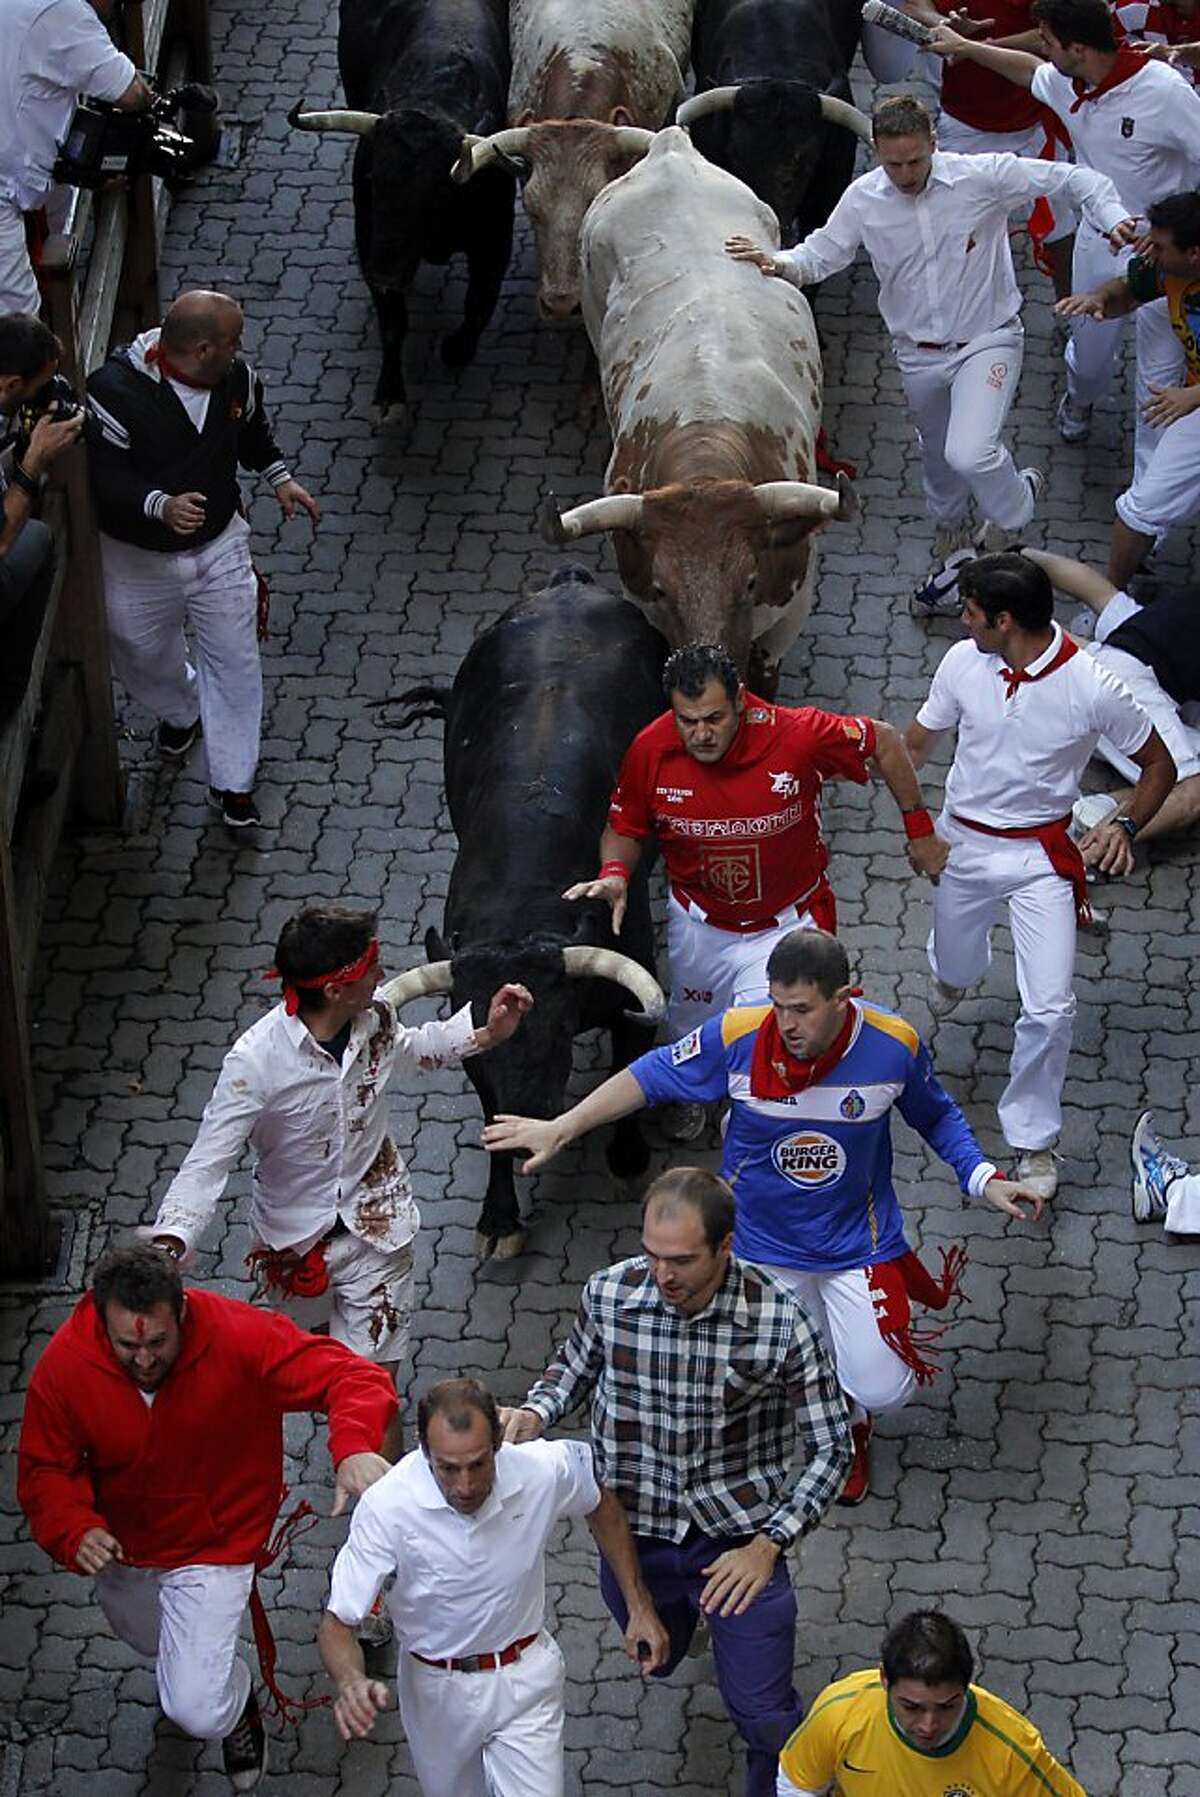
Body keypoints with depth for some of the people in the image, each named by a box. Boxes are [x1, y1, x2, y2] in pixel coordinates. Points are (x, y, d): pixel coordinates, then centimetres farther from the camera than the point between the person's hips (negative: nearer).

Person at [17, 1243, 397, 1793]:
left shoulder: (240, 1338, -34)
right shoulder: (63, 1366, -28)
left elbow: (351, 1378, -34)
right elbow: (44, 1471, -15)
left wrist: (354, 1447, -55)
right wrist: (75, 1531, -35)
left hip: (214, 1550, -3)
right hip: (122, 1549, 3)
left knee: (198, 1712, -11)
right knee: (152, 1644, 33)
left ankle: (237, 1696, 28)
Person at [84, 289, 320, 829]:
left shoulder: (236, 378, -14)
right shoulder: (114, 393, -31)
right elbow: (104, 479, -29)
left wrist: (279, 477, -1)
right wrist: (161, 506, -45)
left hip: (220, 546, 3)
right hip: (139, 560, -3)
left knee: (235, 661, 6)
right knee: (144, 654, 22)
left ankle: (232, 781, 25)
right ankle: (180, 711, 58)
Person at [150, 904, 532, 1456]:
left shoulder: (375, 1017, -16)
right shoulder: (257, 1060, -32)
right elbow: (208, 1161, -31)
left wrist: (484, 1033, 1)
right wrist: (170, 1240, -47)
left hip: (374, 1224, 1)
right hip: (295, 1235, -1)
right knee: (314, 1333, 29)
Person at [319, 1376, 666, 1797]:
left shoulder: (546, 1470, -23)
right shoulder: (387, 1506, -29)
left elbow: (601, 1508, 2)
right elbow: (337, 1622, -24)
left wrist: (639, 1605, 2)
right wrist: (351, 1681, -45)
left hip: (524, 1680, 0)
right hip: (436, 1690, 0)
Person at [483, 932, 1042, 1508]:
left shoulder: (894, 1045, -20)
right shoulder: (738, 1036, -22)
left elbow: (935, 1115, 2)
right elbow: (652, 1076, -6)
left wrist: (983, 1179, -11)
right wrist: (560, 1129, -8)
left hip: (857, 1244, -1)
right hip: (761, 1245, 1)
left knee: (880, 1390, -11)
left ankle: (851, 1426, 29)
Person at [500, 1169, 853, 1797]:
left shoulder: (779, 1324, -24)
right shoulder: (609, 1294, -17)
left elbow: (830, 1448, -12)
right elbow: (576, 1363, 7)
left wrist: (768, 1544, -21)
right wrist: (536, 1412, -15)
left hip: (737, 1539, -3)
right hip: (633, 1533, 3)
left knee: (763, 1716, 2)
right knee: (657, 1661, 28)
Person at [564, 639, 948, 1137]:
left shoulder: (798, 735, -30)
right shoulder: (650, 750, -22)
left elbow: (885, 742, -12)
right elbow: (624, 828, -4)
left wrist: (919, 830, -4)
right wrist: (614, 873, -26)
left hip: (786, 924, -3)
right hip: (700, 923, 3)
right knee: (691, 1031, 26)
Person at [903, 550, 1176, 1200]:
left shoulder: (1093, 689, -22)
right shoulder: (963, 663, -12)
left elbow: (1158, 765, -7)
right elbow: (916, 744, 4)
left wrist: (1126, 825, -23)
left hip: (1041, 857, -3)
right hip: (963, 842, 3)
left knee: (1050, 1007, -12)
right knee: (953, 967, 25)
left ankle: (1033, 1142, 8)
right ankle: (954, 974, 66)